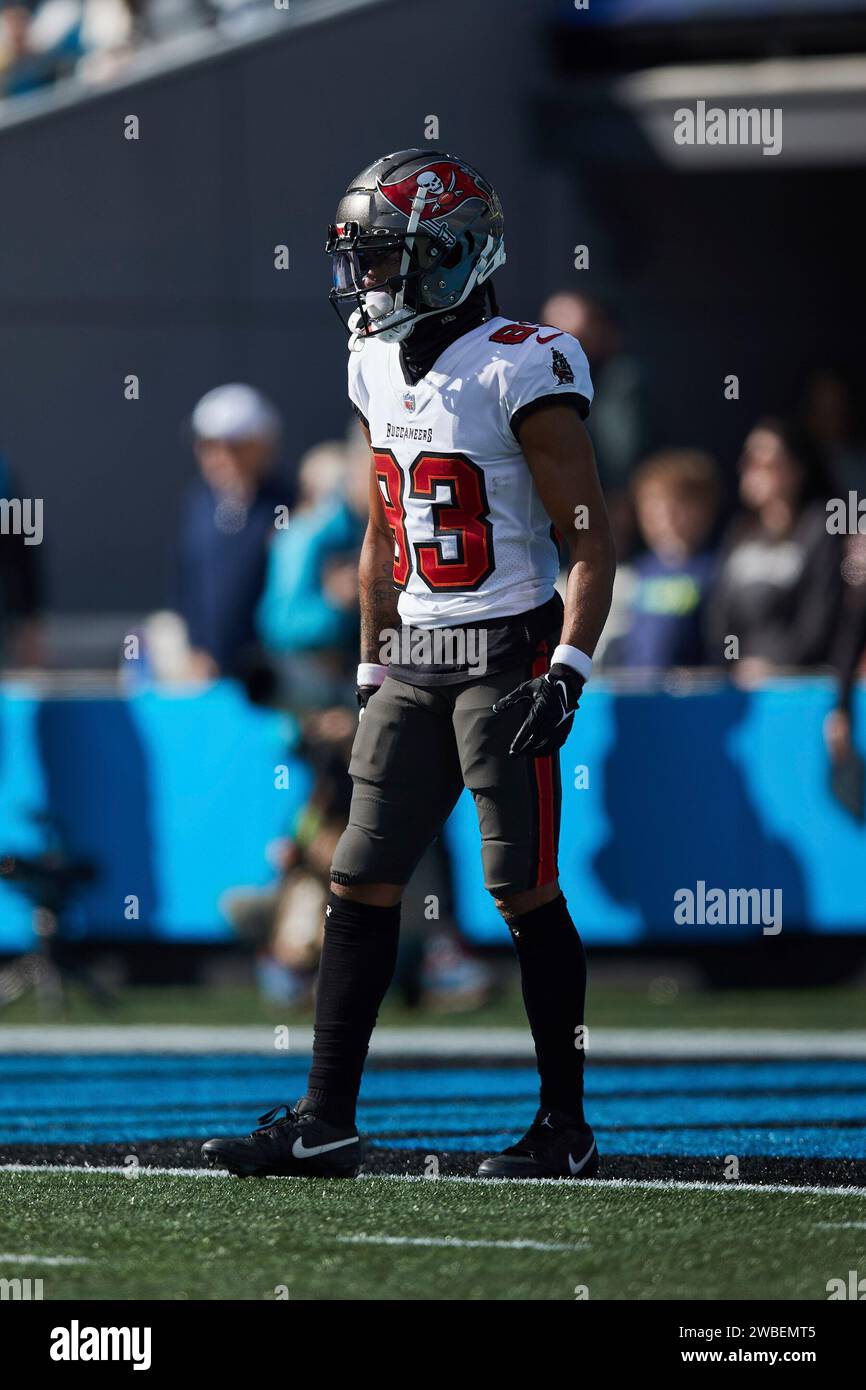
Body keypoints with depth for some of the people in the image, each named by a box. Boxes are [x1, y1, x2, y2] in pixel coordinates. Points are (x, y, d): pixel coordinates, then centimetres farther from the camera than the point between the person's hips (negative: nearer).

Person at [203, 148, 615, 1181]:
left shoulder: (521, 369, -12)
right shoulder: (379, 371, 11)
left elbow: (589, 540, -12)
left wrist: (569, 672, -20)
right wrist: (371, 672, 19)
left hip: (505, 656, -7)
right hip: (414, 661, 7)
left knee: (525, 892, -3)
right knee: (361, 881, 4)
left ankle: (567, 1127, 6)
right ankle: (325, 1120, 8)